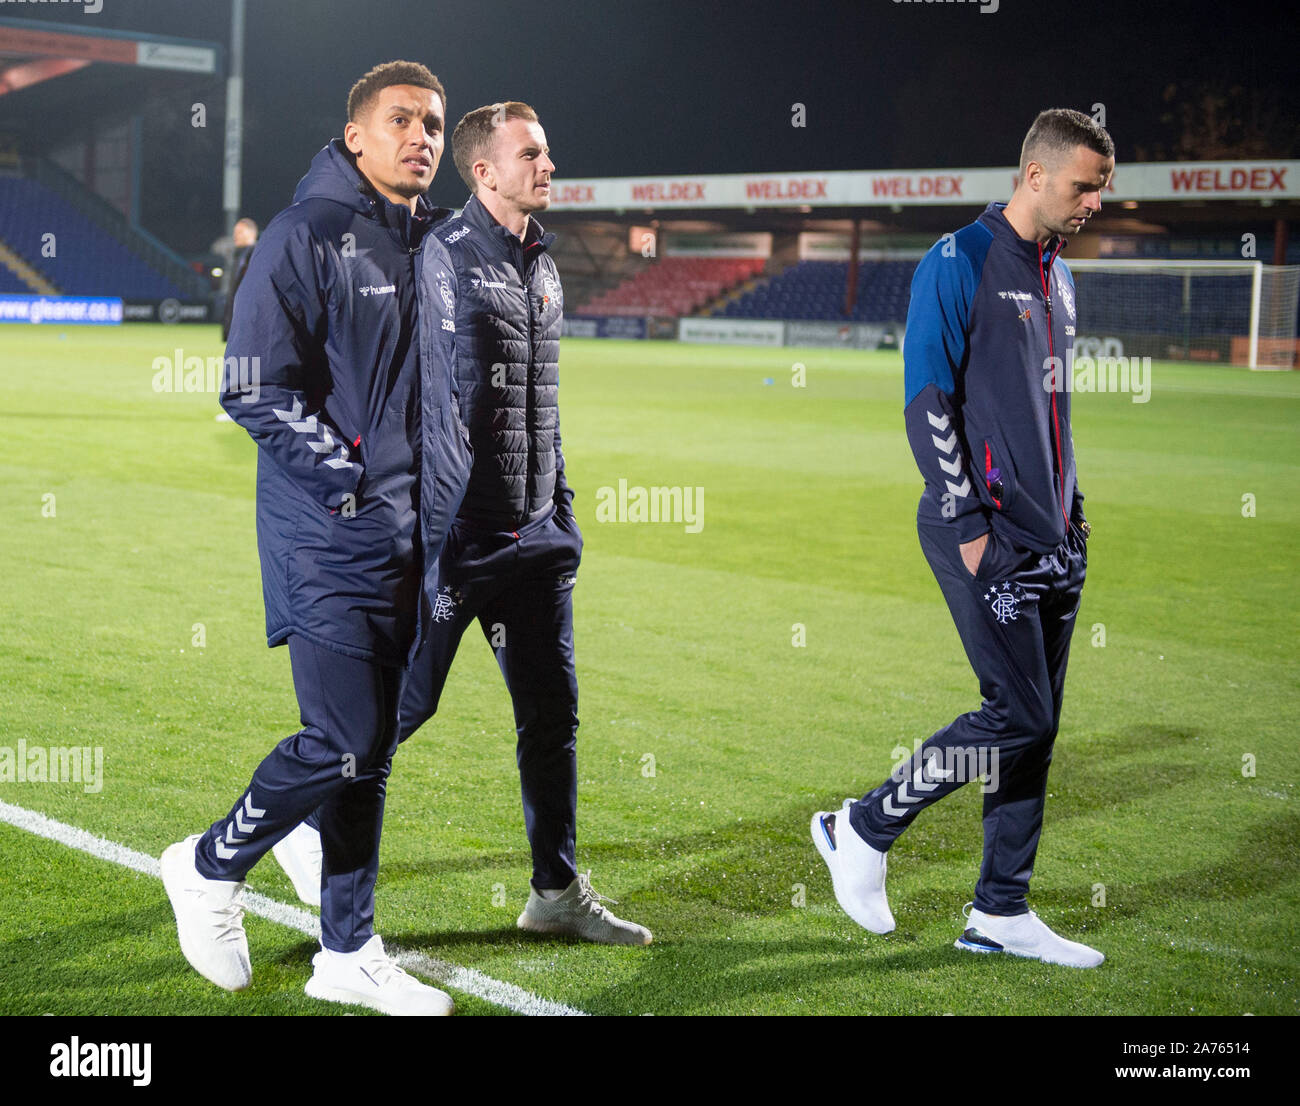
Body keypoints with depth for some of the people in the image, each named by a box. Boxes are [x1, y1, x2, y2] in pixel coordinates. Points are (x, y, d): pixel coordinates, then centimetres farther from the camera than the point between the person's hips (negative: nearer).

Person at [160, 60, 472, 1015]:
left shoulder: (436, 255, 16)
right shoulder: (305, 236, -8)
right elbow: (255, 389, -13)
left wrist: (451, 481, 11)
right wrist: (348, 472, -17)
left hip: (412, 541, 7)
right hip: (327, 539, -7)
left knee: (372, 747, 11)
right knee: (342, 744, -10)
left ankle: (348, 952, 20)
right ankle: (212, 867, 15)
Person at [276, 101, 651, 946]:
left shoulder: (543, 267, 14)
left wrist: (562, 509, 20)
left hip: (535, 536, 8)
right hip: (453, 531, -7)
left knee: (553, 709, 7)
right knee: (404, 700, 2)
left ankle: (559, 892, 15)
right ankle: (310, 823, 26)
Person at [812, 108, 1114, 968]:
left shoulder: (1059, 278, 17)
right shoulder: (960, 265, -8)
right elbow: (927, 402, -13)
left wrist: (1071, 505, 14)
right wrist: (968, 527, -16)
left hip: (1054, 541, 8)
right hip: (986, 535, -8)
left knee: (1038, 725, 7)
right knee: (1019, 715, -11)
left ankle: (1001, 913, 16)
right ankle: (863, 830, 6)